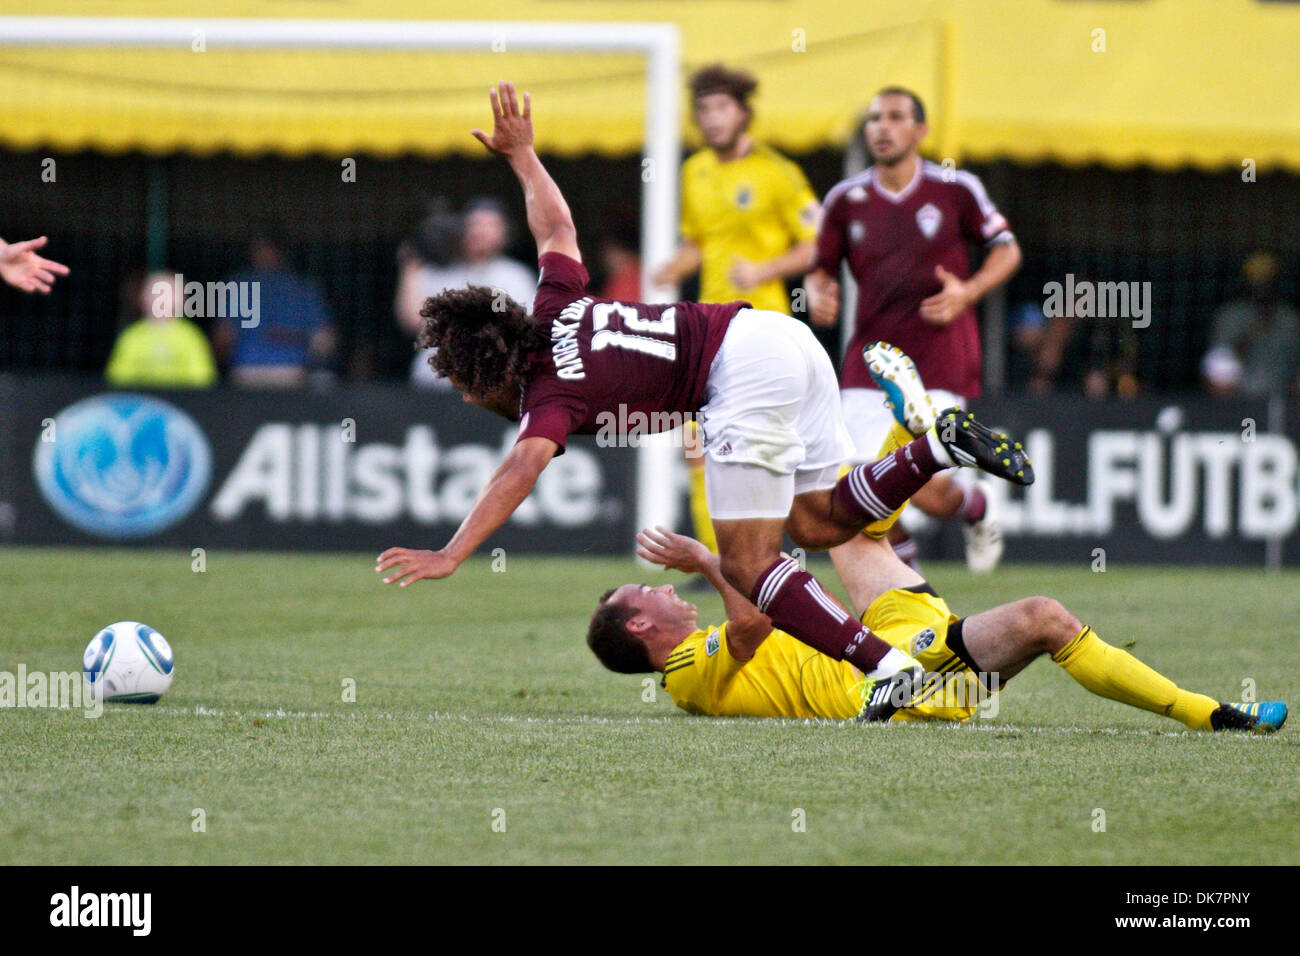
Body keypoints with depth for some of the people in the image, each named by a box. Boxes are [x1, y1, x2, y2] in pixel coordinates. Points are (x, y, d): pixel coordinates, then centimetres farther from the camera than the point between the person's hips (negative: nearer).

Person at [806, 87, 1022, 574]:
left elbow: (1006, 249, 8)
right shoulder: (845, 200, 4)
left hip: (940, 360, -2)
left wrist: (967, 292, -10)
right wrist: (817, 296, -10)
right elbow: (822, 268, 14)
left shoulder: (955, 189, -1)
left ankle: (976, 508, 26)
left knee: (926, 491, -11)